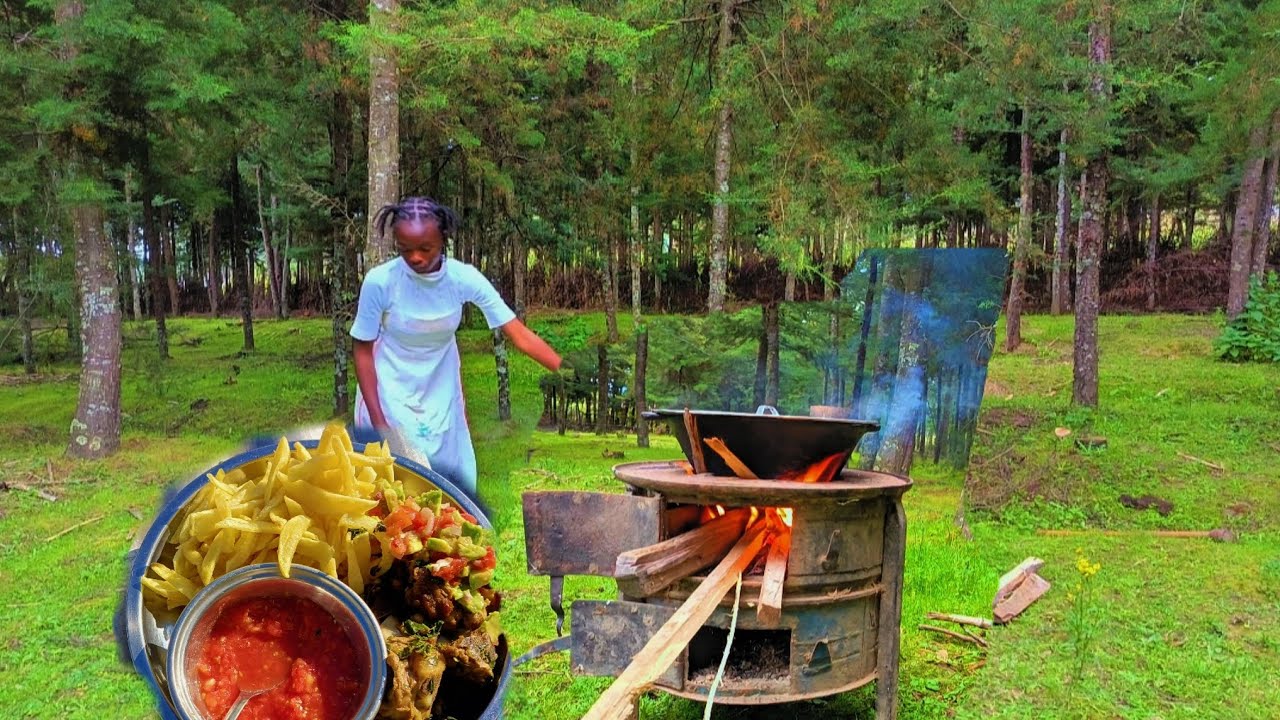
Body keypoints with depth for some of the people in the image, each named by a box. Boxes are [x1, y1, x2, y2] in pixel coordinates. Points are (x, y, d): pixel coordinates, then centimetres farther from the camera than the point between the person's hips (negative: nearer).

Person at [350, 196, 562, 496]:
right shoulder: (380, 281, -22)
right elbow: (363, 351, -11)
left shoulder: (464, 278, -19)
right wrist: (378, 421, -14)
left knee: (453, 484, 9)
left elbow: (521, 336, -19)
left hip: (442, 393, 2)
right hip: (391, 395, -2)